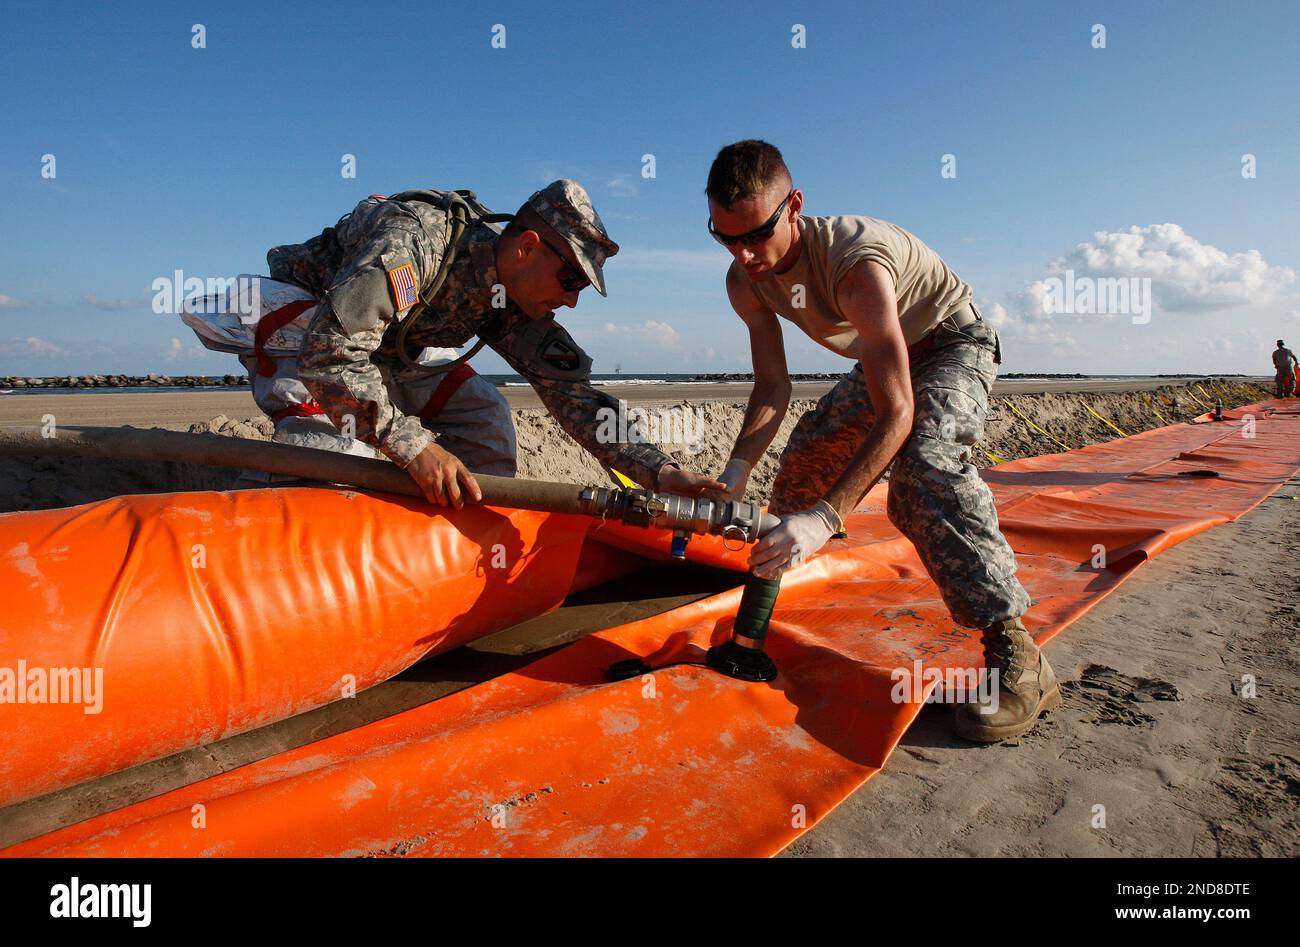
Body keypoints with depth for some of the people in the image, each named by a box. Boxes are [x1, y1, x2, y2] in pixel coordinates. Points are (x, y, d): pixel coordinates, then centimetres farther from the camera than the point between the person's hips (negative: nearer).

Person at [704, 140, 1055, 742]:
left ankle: (1015, 654, -31)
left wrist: (826, 518, -53)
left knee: (923, 462, -34)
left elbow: (897, 414, -42)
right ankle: (776, 564, 35)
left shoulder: (855, 262, -39)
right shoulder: (746, 282, -16)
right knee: (806, 452, 7)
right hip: (885, 359, 8)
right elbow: (772, 389, -14)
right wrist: (735, 473, -32)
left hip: (953, 344, -7)